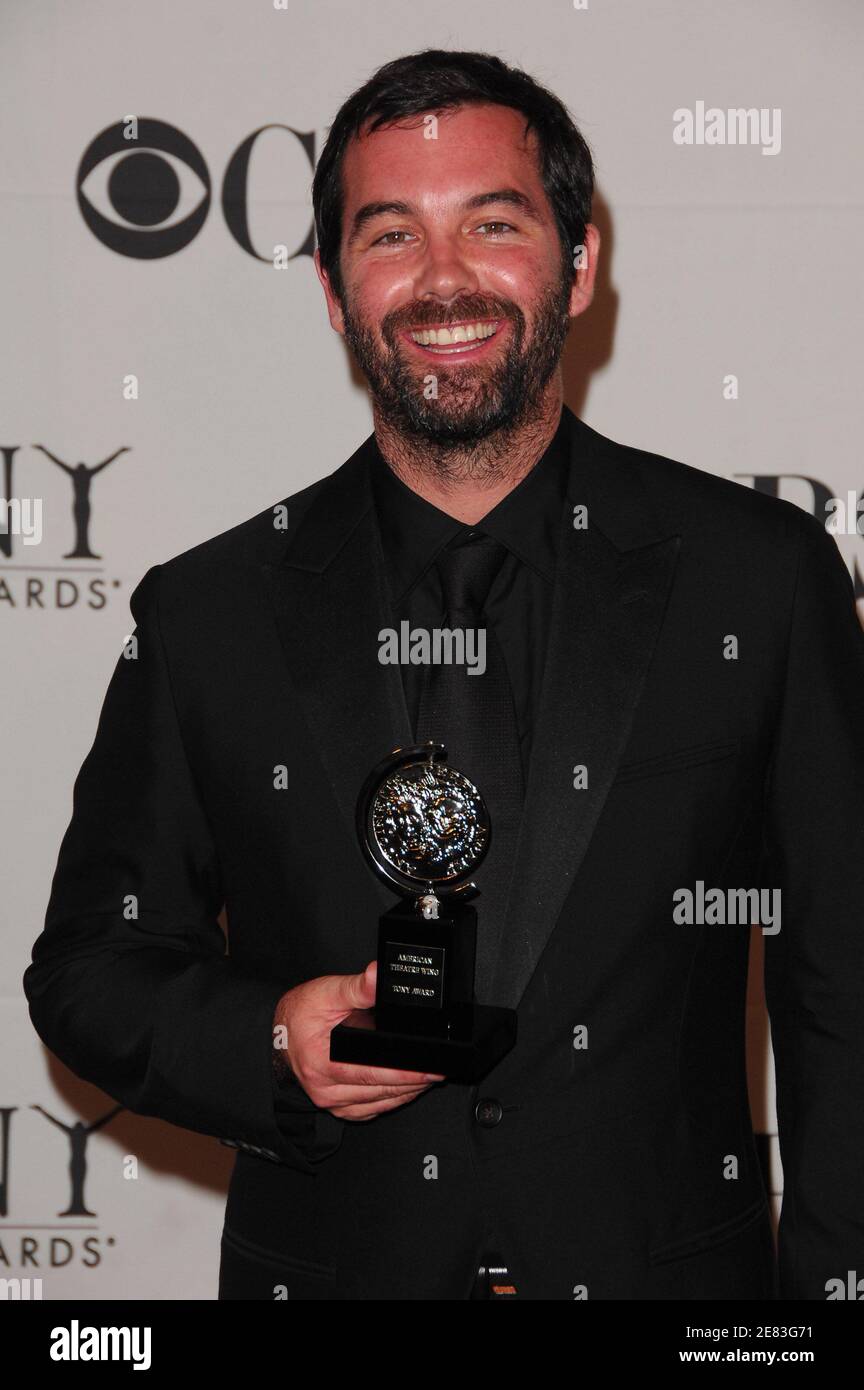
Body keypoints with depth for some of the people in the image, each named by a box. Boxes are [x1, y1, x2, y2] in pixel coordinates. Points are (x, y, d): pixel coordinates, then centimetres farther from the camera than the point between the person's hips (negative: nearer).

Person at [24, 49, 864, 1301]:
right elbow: (89, 967, 3)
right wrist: (271, 1043, -15)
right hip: (330, 1264, 1)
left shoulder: (762, 576, -5)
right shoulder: (205, 617, -3)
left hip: (672, 1267, 0)